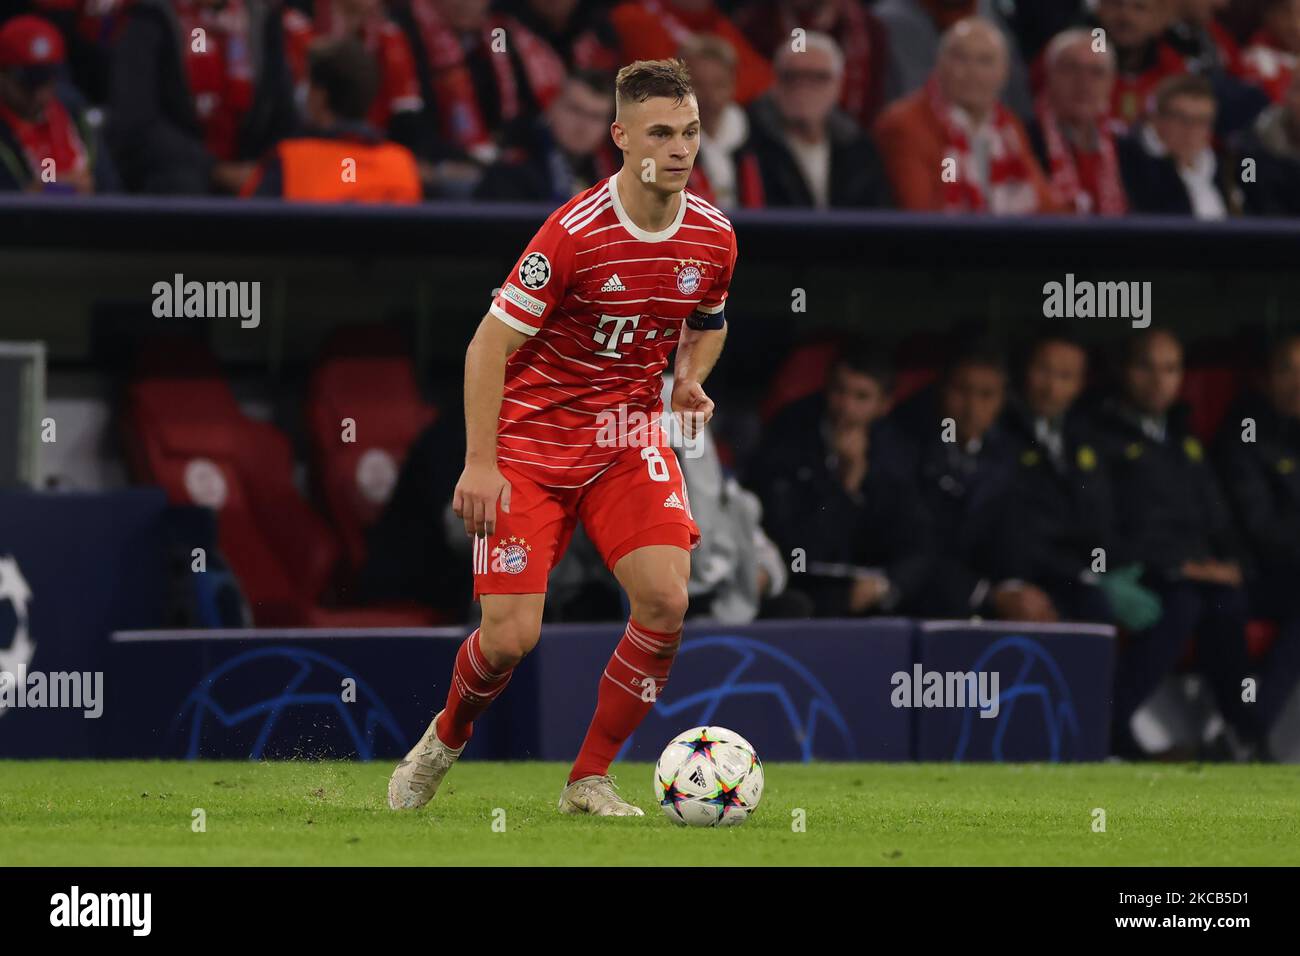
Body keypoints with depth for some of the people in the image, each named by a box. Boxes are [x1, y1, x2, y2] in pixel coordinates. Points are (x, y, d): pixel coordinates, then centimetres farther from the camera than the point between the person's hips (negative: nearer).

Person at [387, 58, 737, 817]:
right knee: (510, 637, -10)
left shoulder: (713, 237, -4)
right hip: (531, 446, -4)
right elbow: (489, 344, -14)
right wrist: (480, 464, -18)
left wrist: (691, 379, -4)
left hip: (629, 441, 4)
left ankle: (590, 780, 0)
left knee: (666, 599, -18)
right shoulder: (574, 233, -20)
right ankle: (445, 741, 26)